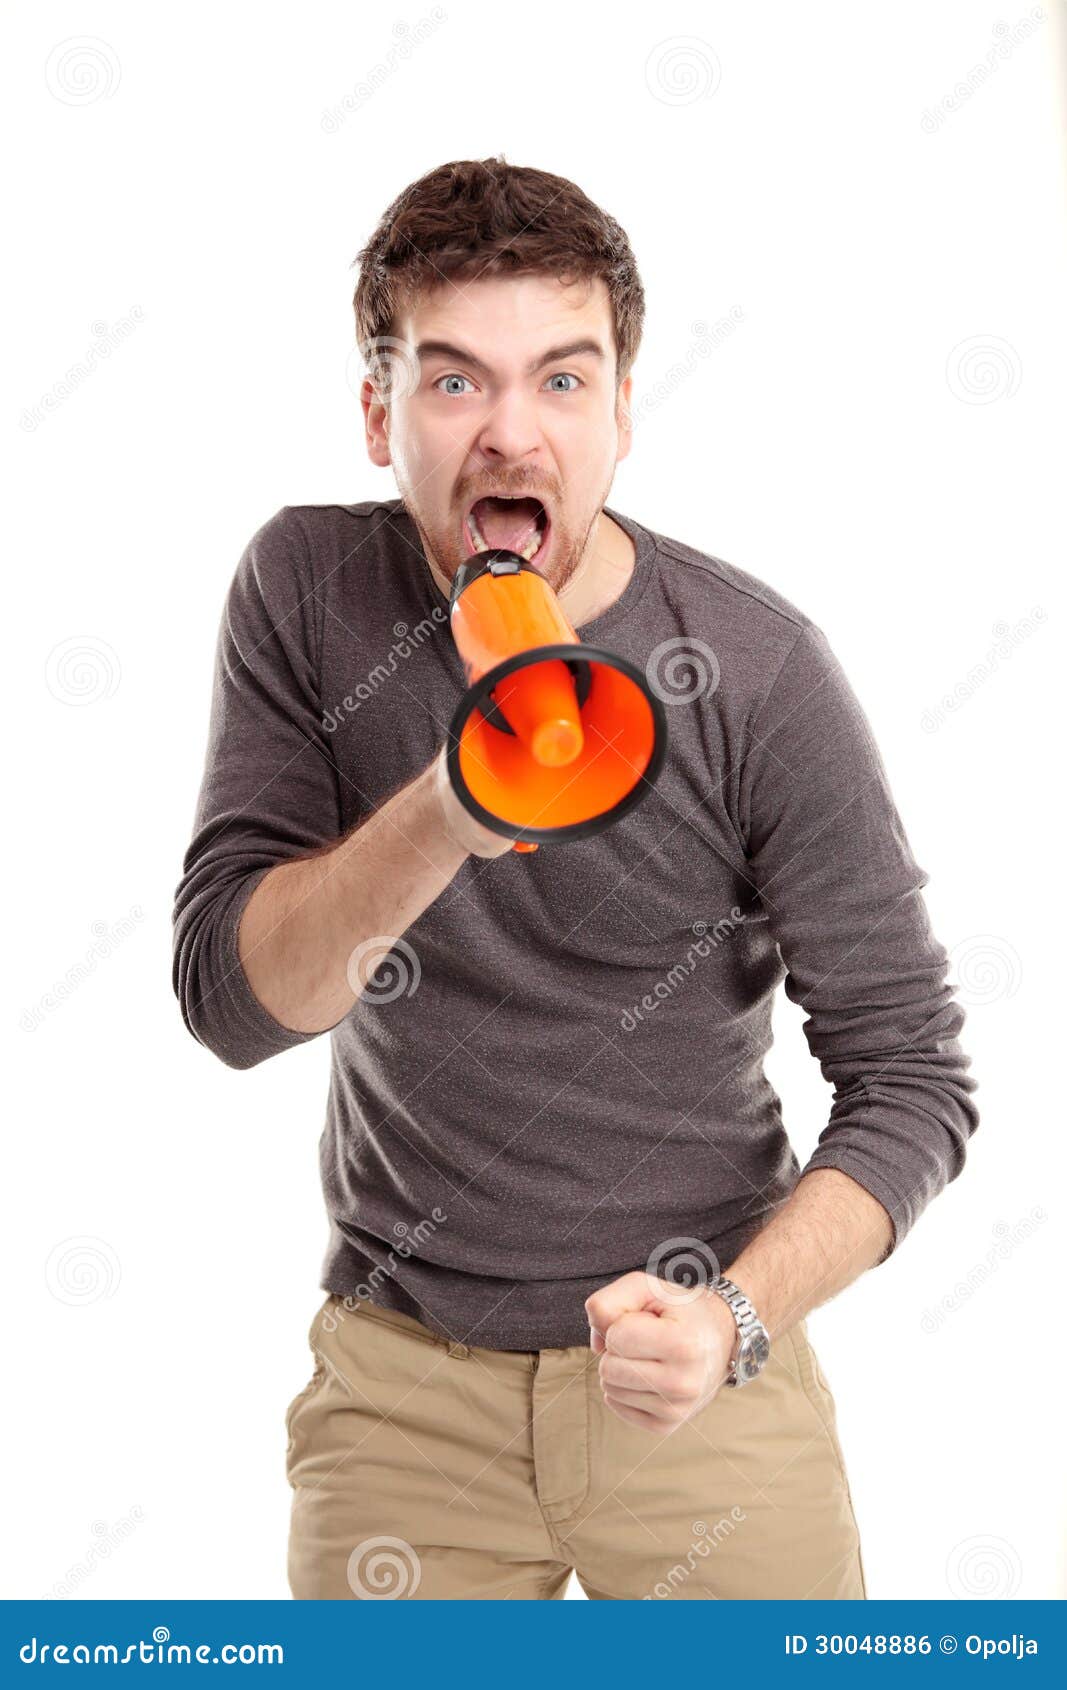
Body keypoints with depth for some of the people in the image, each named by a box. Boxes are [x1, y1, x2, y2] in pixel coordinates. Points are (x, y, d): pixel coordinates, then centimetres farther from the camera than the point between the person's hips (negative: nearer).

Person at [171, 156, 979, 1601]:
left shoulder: (756, 672, -14)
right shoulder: (309, 591, -7)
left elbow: (911, 1079, -9)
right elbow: (228, 1000, -13)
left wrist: (736, 1317, -25)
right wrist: (443, 819, -30)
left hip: (688, 1360, -1)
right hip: (400, 1366, 1)